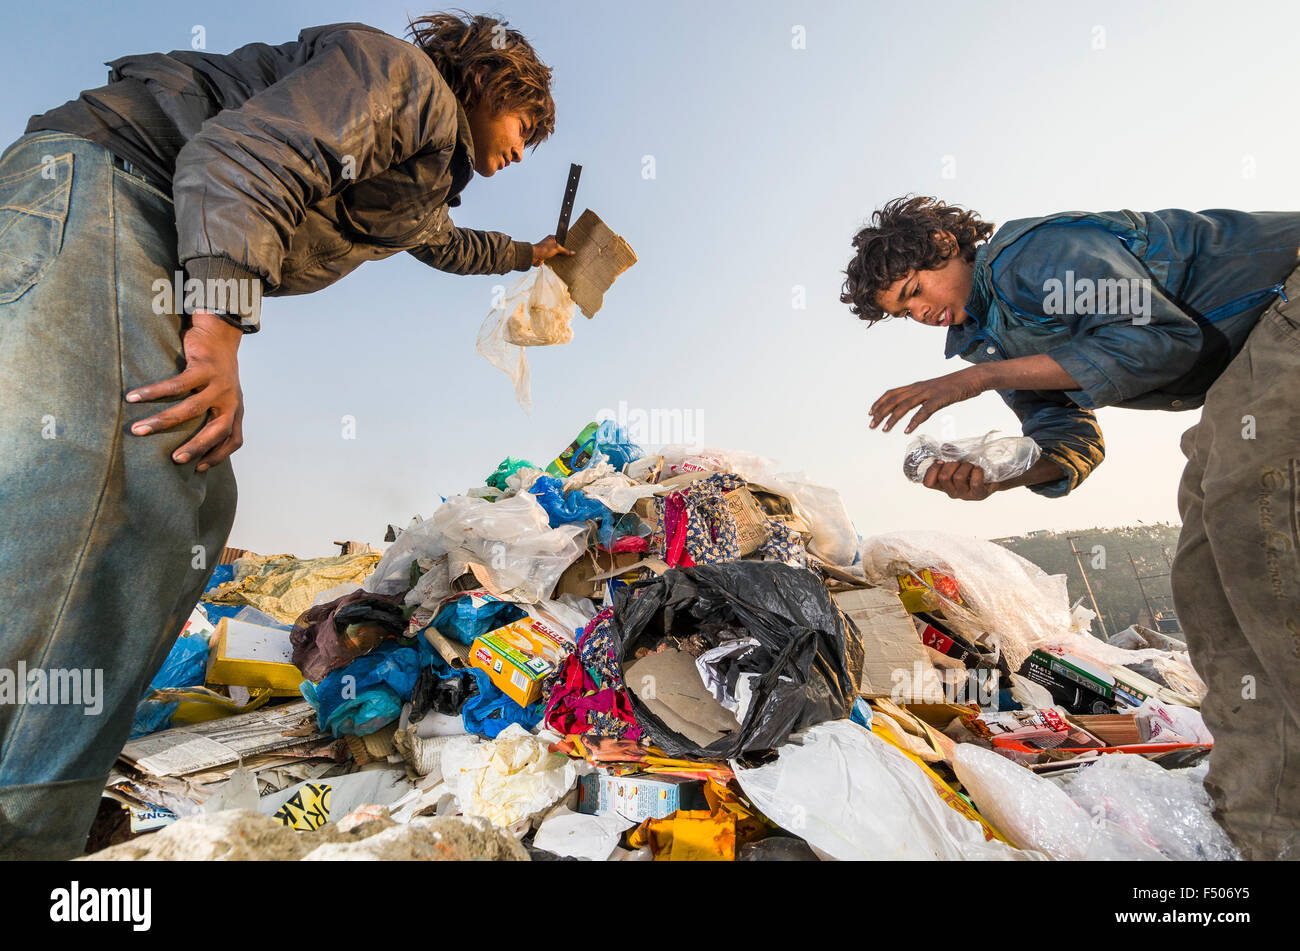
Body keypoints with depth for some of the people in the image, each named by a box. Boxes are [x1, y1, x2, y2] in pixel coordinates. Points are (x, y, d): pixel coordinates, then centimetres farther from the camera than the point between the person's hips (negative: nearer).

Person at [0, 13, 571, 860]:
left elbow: (449, 247, 54)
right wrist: (220, 336, -27)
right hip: (99, 179, -9)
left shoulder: (421, 189, 29)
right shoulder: (406, 73, -2)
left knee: (183, 508, -7)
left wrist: (530, 254, 69)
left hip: (166, 270, 9)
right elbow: (243, 154, -18)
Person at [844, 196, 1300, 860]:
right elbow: (1070, 444, -1)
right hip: (1244, 362, 9)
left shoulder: (1030, 253, -21)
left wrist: (985, 375, -30)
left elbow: (1160, 338, -29)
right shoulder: (985, 334, 6)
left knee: (1246, 511, -26)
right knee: (1204, 579, -2)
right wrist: (992, 478, -23)